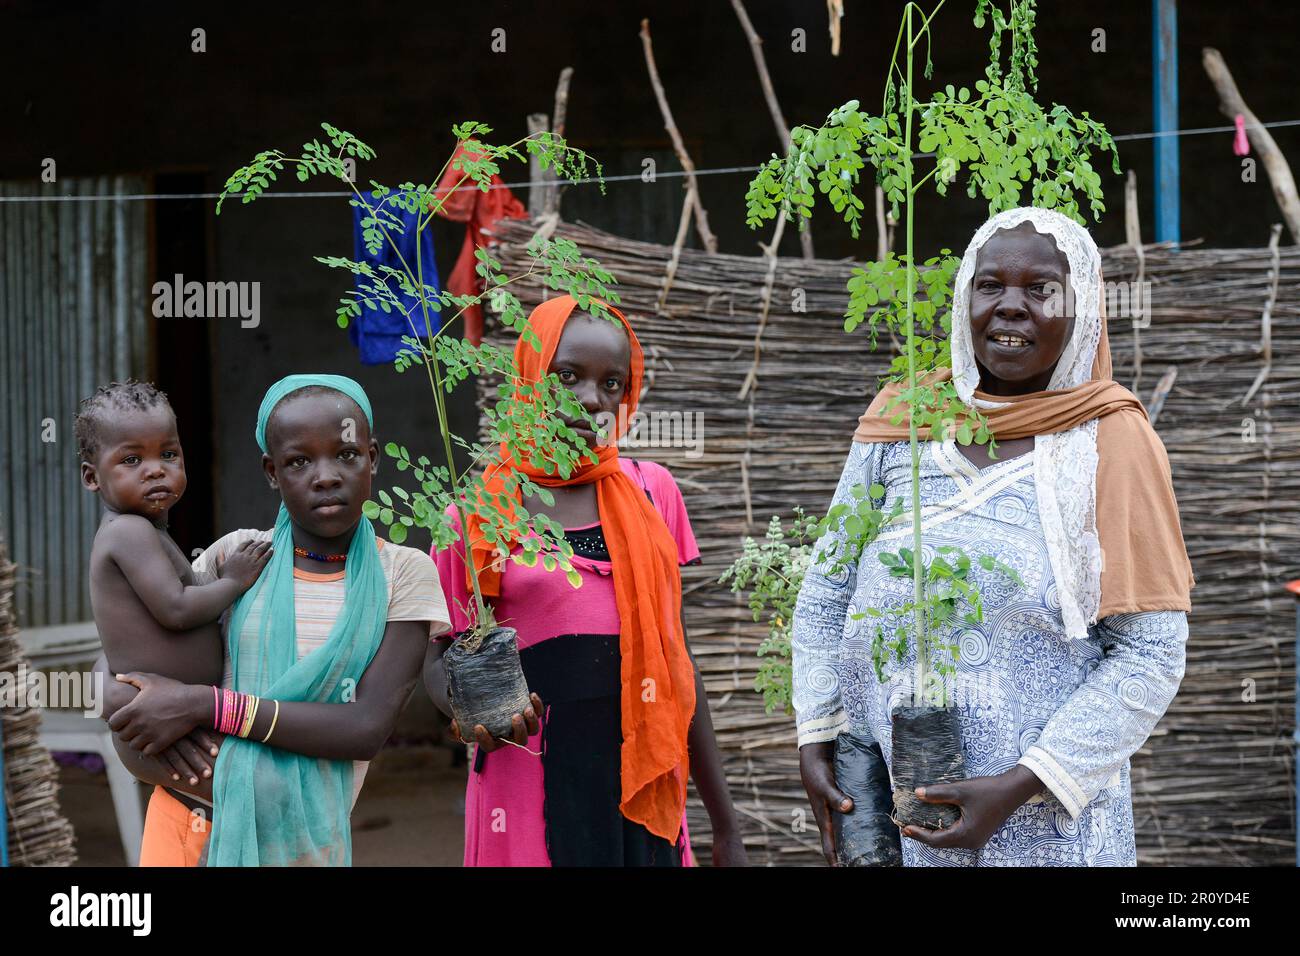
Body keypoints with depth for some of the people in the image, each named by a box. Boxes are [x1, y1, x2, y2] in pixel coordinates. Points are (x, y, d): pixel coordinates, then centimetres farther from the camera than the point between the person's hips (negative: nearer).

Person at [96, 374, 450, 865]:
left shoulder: (404, 574, -7)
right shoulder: (236, 556, -2)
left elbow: (370, 727, -17)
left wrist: (207, 706, -22)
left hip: (307, 842, -1)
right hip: (188, 821, 1)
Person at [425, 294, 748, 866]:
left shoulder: (650, 493, 7)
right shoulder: (482, 513, -1)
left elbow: (674, 657, 11)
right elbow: (442, 659, 6)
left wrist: (724, 824, 12)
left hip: (645, 790, 3)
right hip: (533, 791, -2)